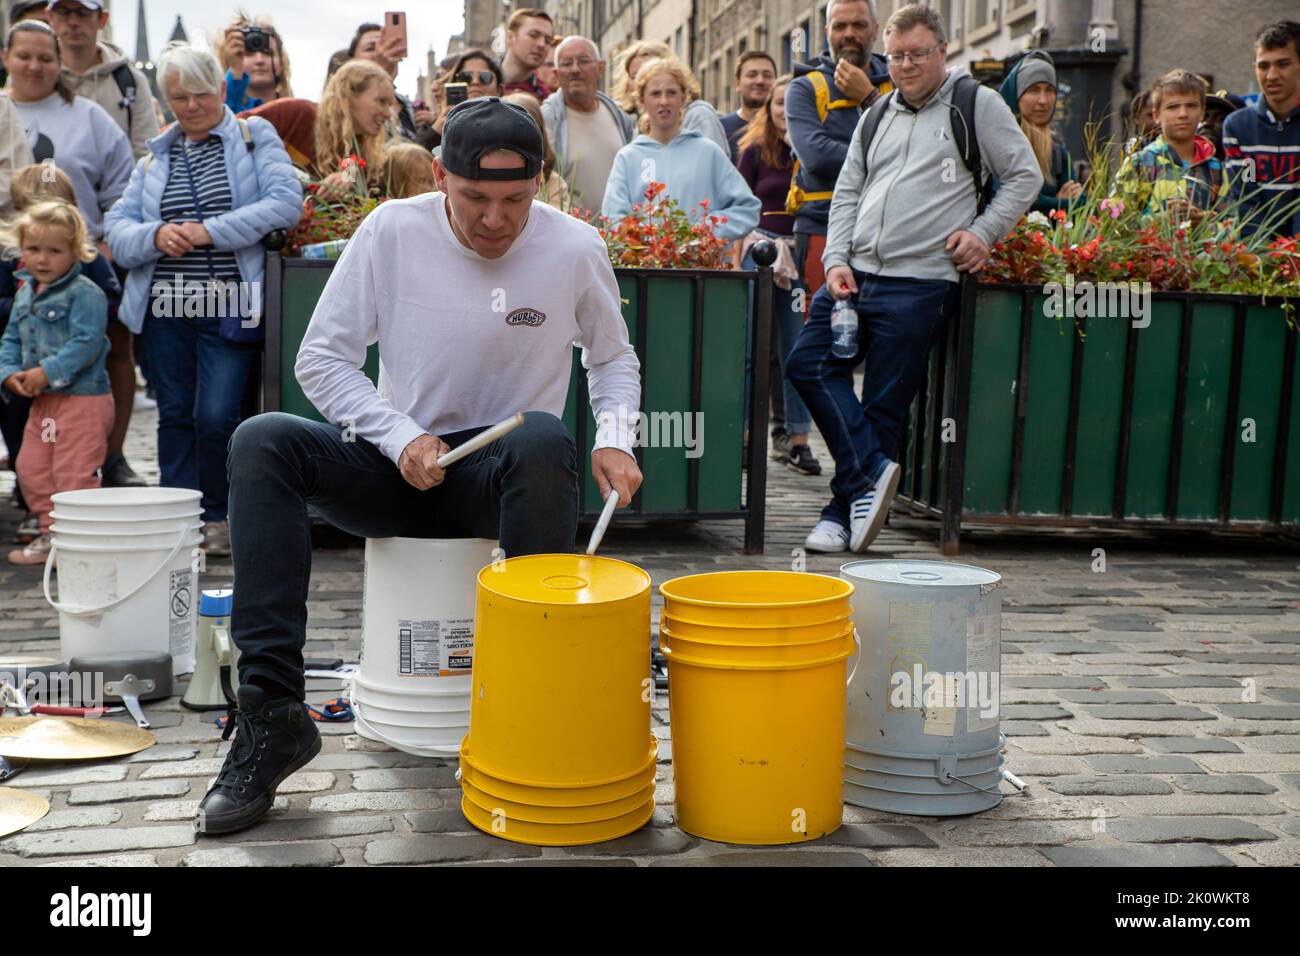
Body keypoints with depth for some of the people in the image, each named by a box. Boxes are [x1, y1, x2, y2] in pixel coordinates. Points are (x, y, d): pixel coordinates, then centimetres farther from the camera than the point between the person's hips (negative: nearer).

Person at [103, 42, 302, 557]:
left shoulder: (255, 137, 5)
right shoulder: (154, 157, 16)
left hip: (229, 307, -4)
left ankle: (217, 515, 11)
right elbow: (116, 226, 10)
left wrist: (211, 231, -15)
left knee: (216, 415, -8)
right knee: (175, 414, 8)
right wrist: (154, 236, -12)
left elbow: (286, 202, -10)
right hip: (166, 306, 4)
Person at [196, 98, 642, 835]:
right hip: (399, 468, 2)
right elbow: (322, 358, -1)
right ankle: (273, 713, -25)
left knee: (544, 438, -37)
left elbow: (613, 358, 13)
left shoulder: (575, 249, -4)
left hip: (503, 476, -1)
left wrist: (615, 438, -6)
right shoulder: (393, 231, -6)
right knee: (262, 442, -24)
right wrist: (402, 438, -16)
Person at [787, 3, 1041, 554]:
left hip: (920, 283, -6)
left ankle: (844, 510, 7)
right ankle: (871, 474, -2)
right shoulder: (876, 116, 19)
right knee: (808, 364, -6)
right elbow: (847, 193, 17)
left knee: (884, 404, -3)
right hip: (854, 273, 6)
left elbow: (1025, 176, 4)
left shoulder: (976, 104, 4)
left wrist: (983, 232, -7)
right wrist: (836, 260, 3)